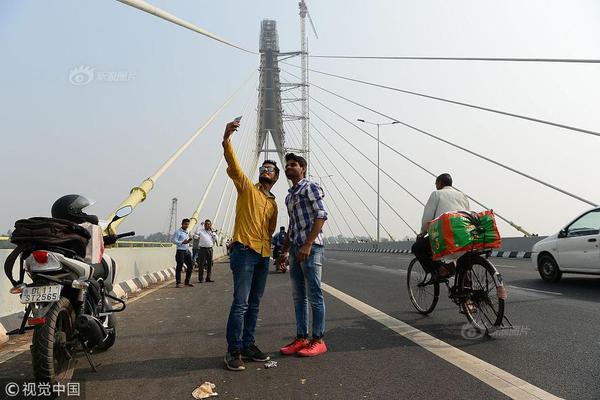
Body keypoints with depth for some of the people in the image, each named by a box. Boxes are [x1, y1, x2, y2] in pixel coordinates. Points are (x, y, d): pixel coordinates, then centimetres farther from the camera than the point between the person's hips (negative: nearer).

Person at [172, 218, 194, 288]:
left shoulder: (188, 232, 16)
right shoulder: (178, 232, -7)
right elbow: (174, 240, -14)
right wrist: (182, 242, -24)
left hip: (187, 251, 7)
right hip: (180, 251, -7)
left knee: (190, 265, 6)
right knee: (179, 267, -2)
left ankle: (187, 282, 18)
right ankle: (178, 283, 5)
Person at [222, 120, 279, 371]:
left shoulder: (273, 204, 19)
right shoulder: (246, 187, 3)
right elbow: (232, 165, -13)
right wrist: (227, 139, -27)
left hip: (263, 255, 7)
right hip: (244, 251, -6)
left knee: (254, 304, 11)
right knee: (240, 302, -10)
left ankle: (248, 345, 21)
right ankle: (233, 351, -3)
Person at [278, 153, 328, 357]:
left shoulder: (310, 187, -3)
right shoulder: (289, 195, 21)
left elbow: (321, 215, -14)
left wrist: (308, 245, -20)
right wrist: (285, 250, 21)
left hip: (311, 247, -8)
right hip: (295, 249, 8)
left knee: (314, 295, -3)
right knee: (298, 296, 10)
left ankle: (318, 340, 5)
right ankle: (301, 338, 18)